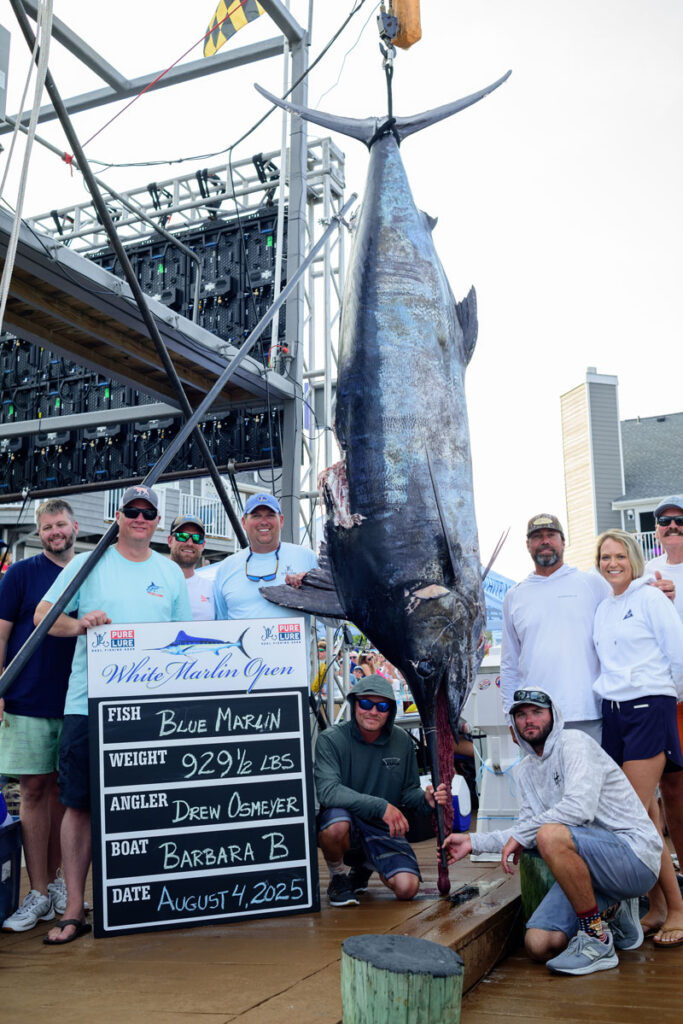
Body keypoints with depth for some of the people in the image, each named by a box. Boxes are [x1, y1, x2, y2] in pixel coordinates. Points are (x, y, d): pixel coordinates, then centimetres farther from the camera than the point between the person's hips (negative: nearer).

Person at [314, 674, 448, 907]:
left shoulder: (402, 741, 1)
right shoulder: (331, 740, -14)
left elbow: (408, 790, 11)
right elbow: (327, 790, -27)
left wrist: (426, 800, -14)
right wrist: (381, 806, -32)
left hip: (384, 830, 4)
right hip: (346, 824, -4)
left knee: (407, 888, -17)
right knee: (337, 823, -38)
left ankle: (364, 868, 20)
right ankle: (337, 876, -2)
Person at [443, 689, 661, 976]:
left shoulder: (574, 743, -10)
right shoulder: (527, 770, 15)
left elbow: (580, 807, -25)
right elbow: (524, 832, 19)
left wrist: (521, 834, -16)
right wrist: (474, 841, 9)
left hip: (635, 855, -8)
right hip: (589, 865, 8)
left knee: (551, 835, -34)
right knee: (539, 946, -9)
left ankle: (597, 941, -17)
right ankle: (611, 914, 16)